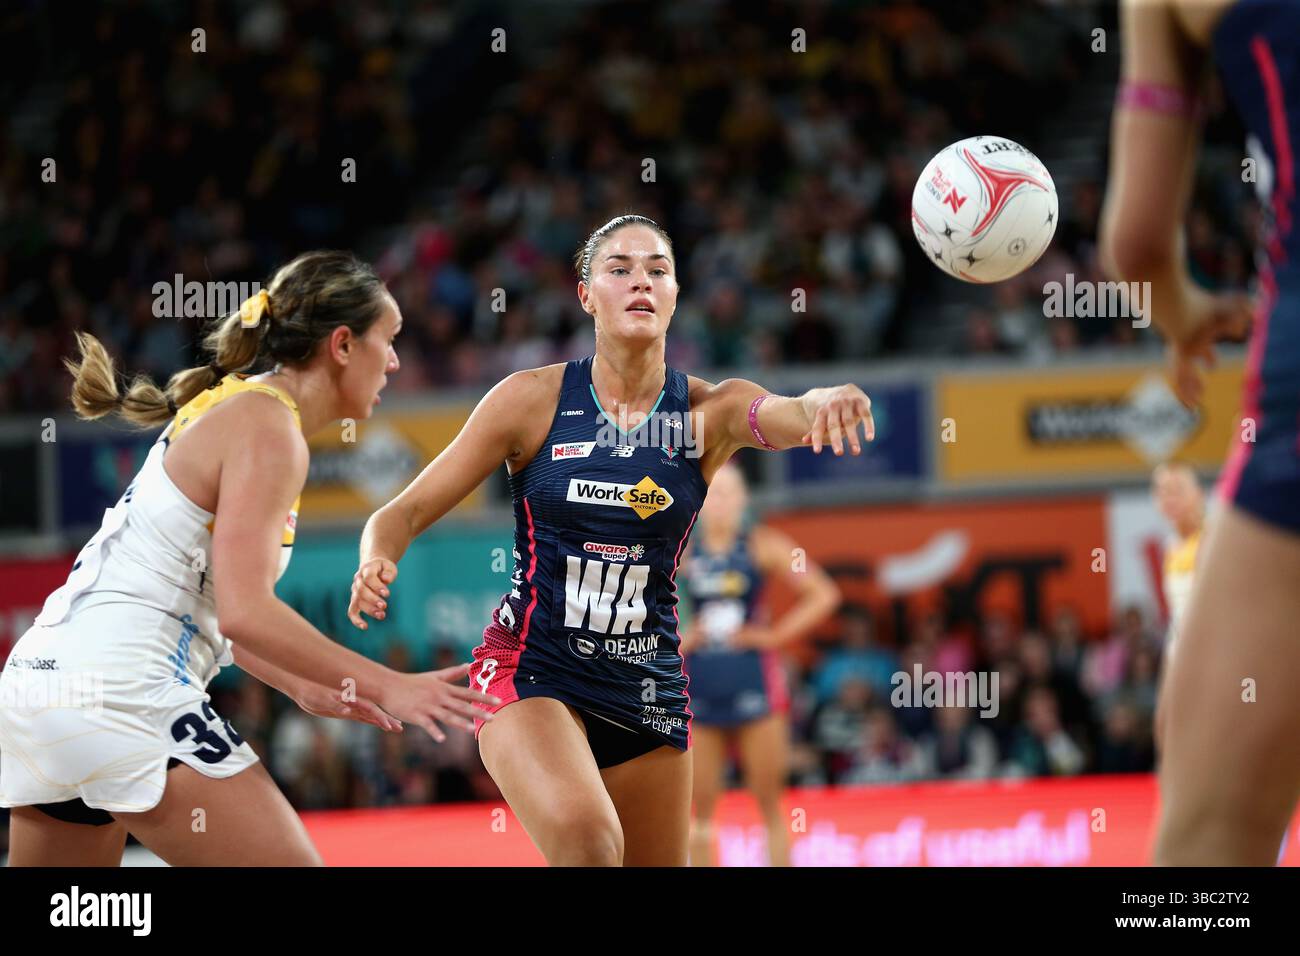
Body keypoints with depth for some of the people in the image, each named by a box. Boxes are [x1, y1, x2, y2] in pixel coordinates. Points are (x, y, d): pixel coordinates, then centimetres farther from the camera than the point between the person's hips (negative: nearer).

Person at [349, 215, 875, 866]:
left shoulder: (709, 411, -2)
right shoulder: (534, 398, -6)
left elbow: (790, 416, -25)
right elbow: (406, 512, -3)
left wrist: (827, 402, -49)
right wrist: (376, 566, -25)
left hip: (647, 688, 4)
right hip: (531, 670, -3)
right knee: (587, 836, -32)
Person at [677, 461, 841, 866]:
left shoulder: (761, 546, 1)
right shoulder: (680, 554, 5)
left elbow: (823, 595, -2)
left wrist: (774, 635, -8)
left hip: (755, 684, -2)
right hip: (699, 691, 2)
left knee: (770, 804, 1)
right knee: (701, 810, 2)